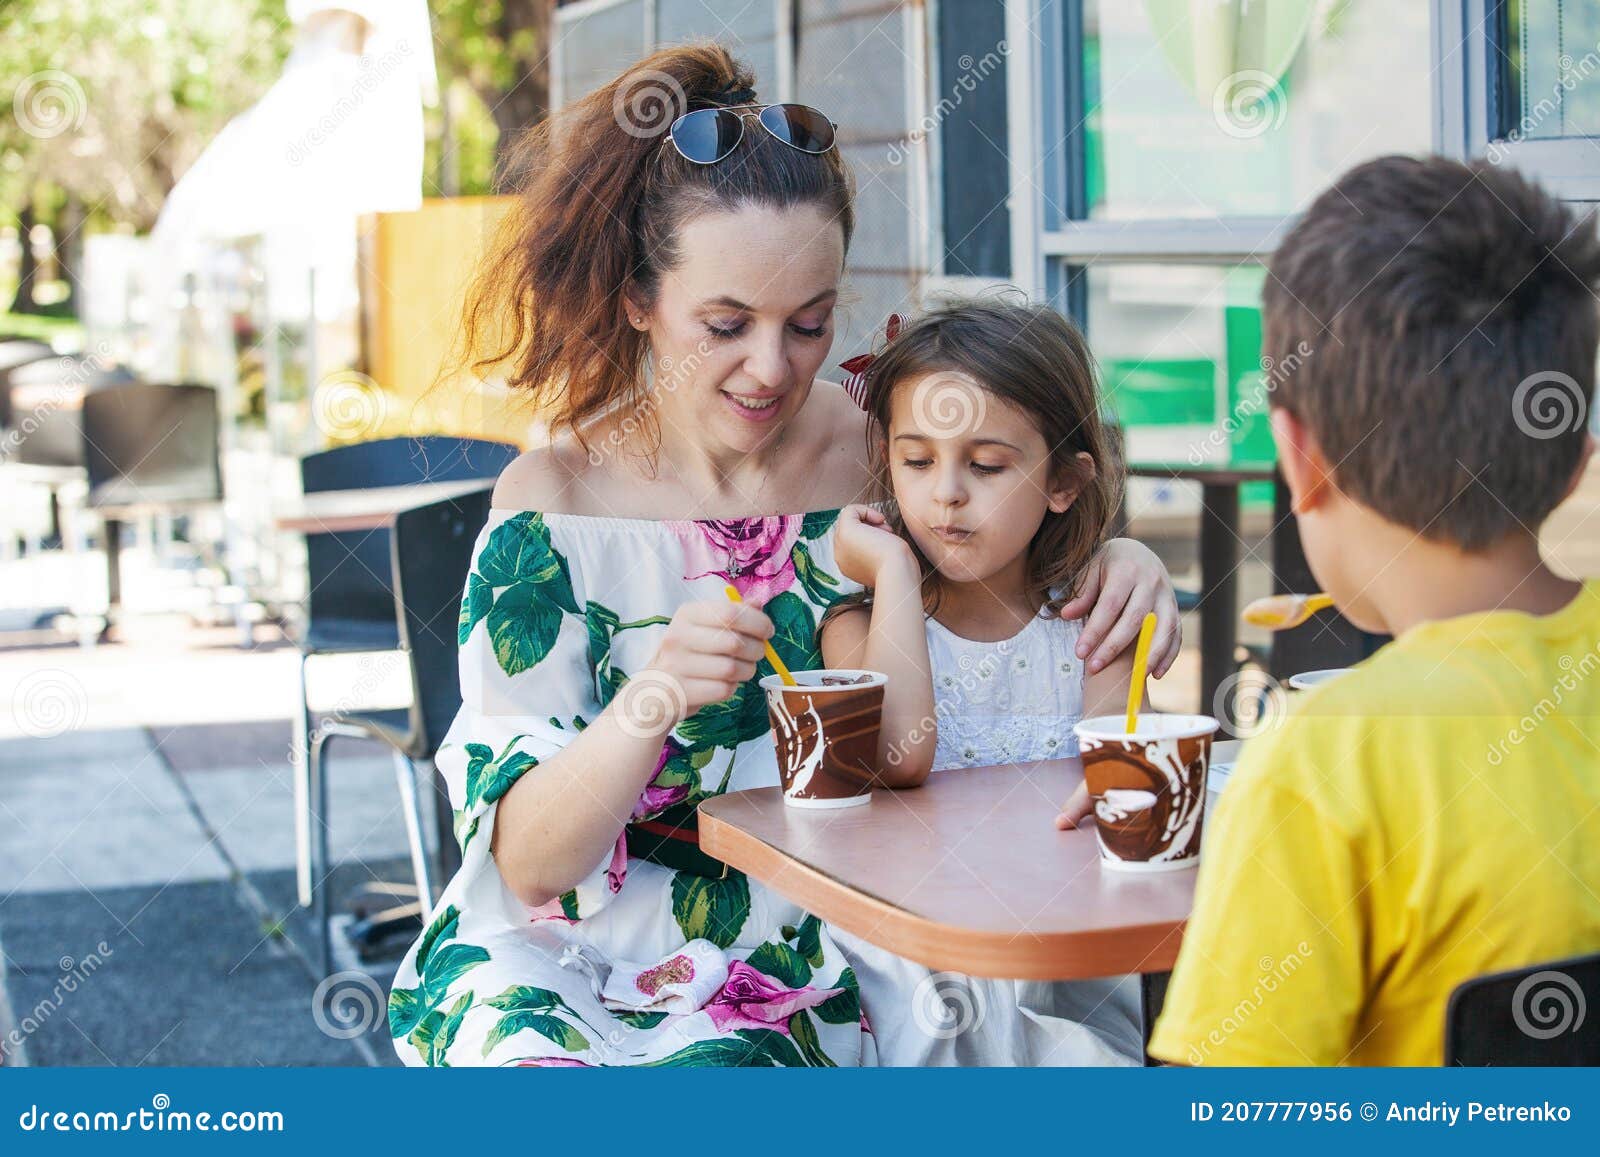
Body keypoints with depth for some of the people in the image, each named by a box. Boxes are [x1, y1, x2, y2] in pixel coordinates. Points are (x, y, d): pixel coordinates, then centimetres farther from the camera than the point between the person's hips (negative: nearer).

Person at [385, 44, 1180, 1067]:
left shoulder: (886, 450, -3)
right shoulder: (557, 499, -8)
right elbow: (526, 861, -11)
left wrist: (1119, 564, -9)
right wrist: (648, 705, -30)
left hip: (804, 976, 0)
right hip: (572, 970, 0)